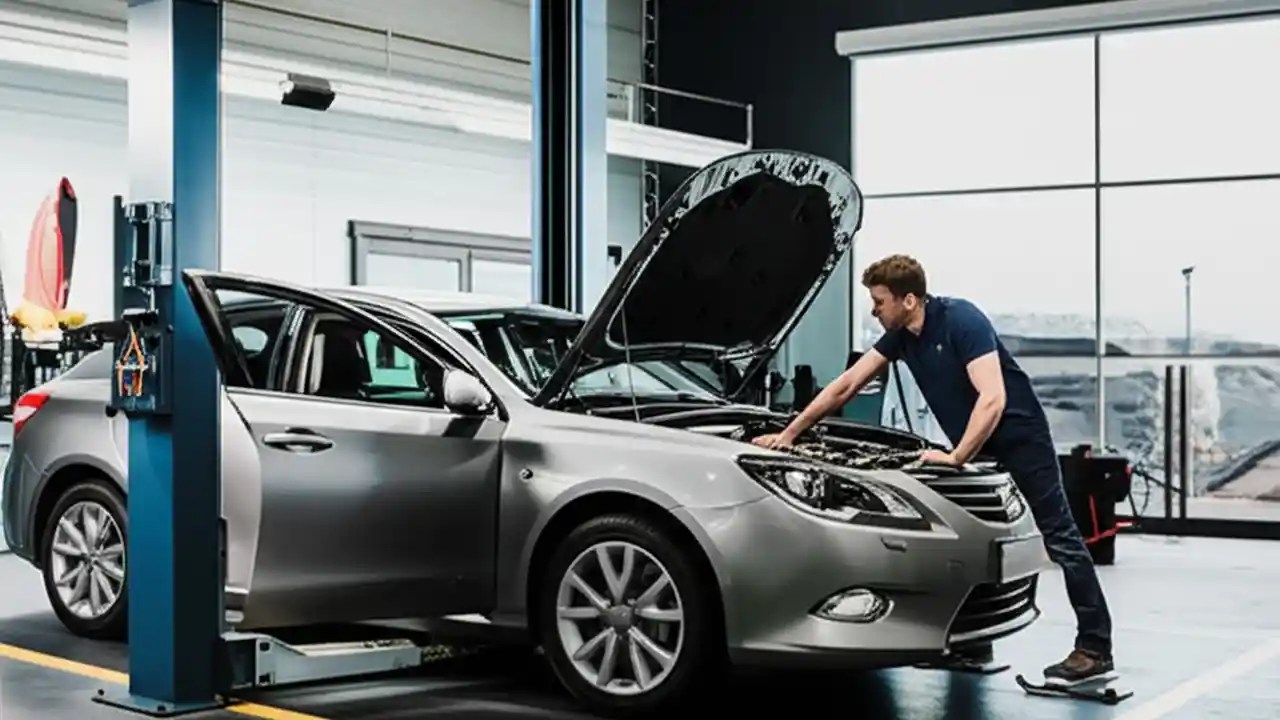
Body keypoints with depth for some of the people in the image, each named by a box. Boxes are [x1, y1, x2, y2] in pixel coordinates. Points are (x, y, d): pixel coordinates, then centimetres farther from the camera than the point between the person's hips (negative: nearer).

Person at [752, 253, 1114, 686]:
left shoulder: (962, 321, -22)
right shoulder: (900, 336, 3)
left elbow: (992, 398, -28)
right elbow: (845, 386, 8)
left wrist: (956, 457, -29)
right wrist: (789, 434, 7)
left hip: (1018, 436, -9)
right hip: (973, 444, 9)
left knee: (1060, 537, -8)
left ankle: (1095, 650, -8)